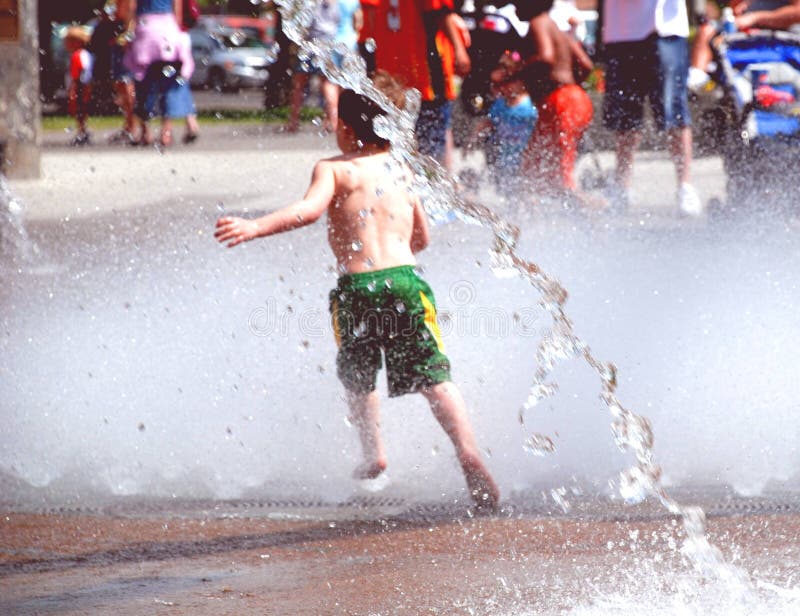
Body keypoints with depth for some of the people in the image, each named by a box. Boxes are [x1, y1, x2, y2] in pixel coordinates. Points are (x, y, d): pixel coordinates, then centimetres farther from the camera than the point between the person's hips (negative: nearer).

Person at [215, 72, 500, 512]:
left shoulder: (334, 169, 1)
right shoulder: (401, 170, 17)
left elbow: (308, 209, -19)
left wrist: (255, 227, -27)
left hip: (357, 287, -3)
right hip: (406, 278, 3)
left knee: (358, 377, 23)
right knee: (432, 377, -1)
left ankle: (374, 453, 21)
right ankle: (467, 450, -18)